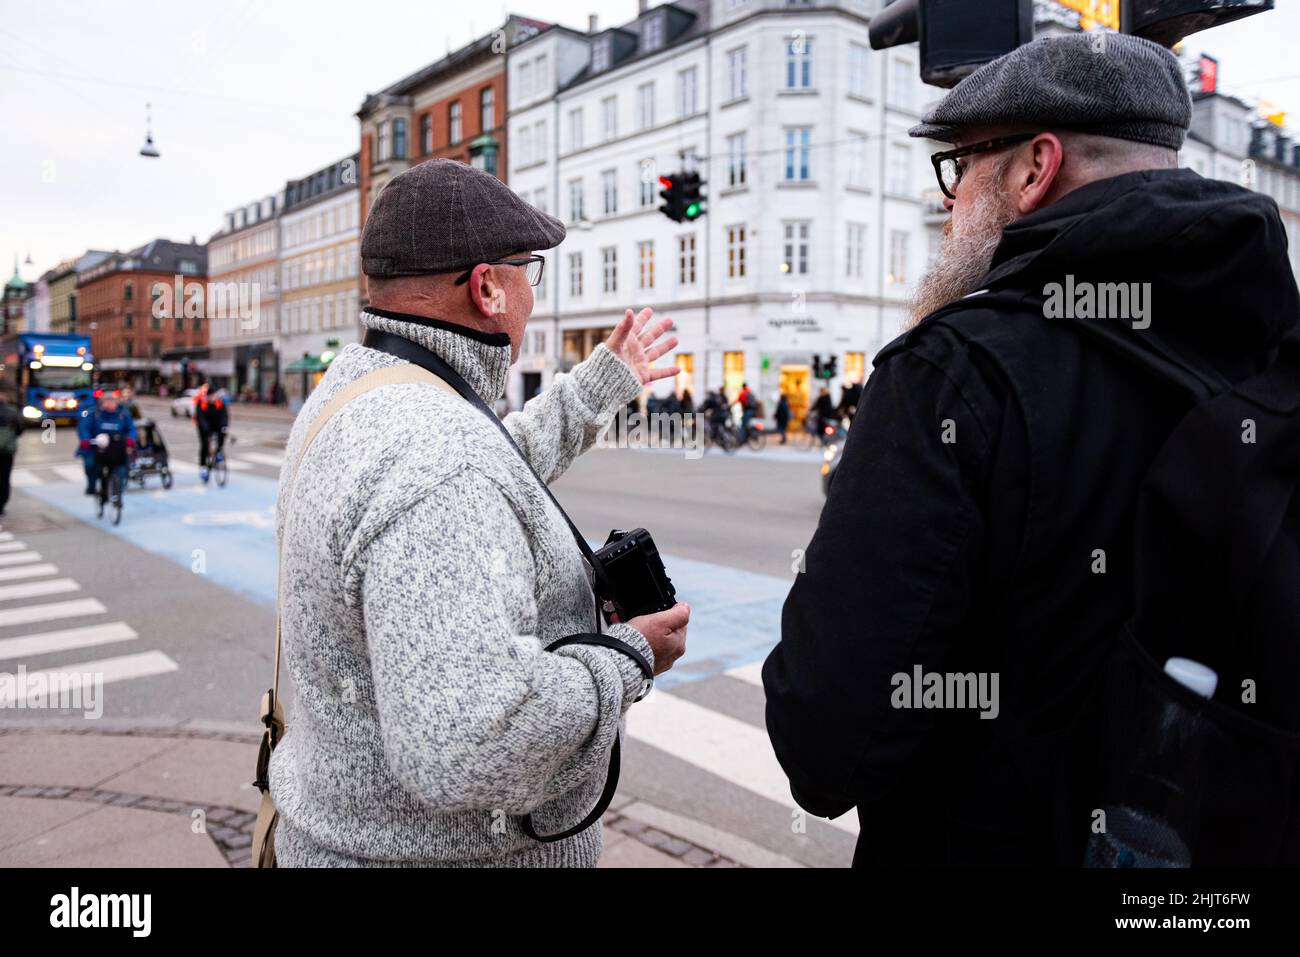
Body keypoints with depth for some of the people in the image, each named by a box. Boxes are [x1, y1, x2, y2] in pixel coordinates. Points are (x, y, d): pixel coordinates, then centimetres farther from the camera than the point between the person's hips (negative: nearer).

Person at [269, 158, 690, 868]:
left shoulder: (349, 388, 1)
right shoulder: (437, 461, -31)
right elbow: (470, 747, -38)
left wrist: (603, 383, 25)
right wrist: (626, 657, -22)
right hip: (450, 849, -9)